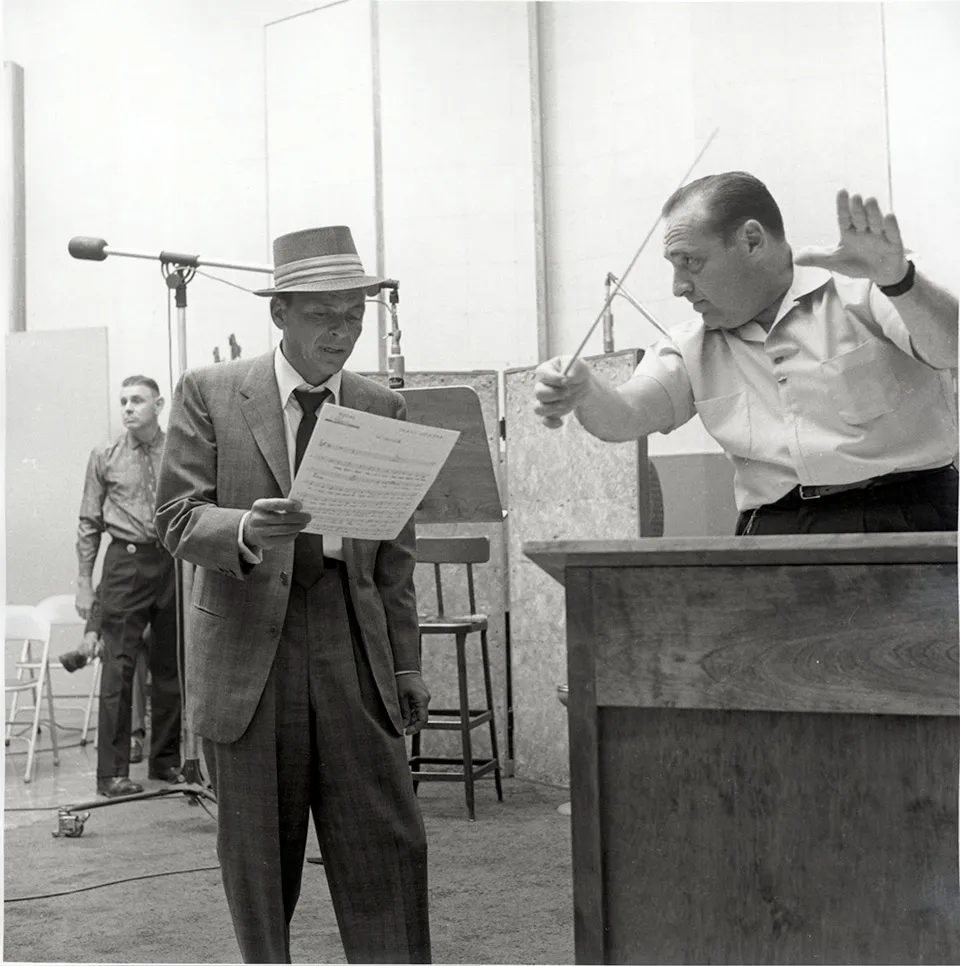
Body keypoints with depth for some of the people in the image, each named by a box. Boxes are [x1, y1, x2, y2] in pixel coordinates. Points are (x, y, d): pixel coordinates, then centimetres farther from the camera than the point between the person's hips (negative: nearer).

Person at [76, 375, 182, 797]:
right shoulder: (105, 457, 4)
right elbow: (89, 523, 6)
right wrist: (84, 580, 1)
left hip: (174, 561, 2)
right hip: (126, 561, -2)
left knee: (170, 667, 10)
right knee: (118, 667, -5)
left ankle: (165, 760, 22)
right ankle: (112, 772, 0)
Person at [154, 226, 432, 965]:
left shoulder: (384, 408, 9)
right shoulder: (209, 394, 0)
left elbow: (395, 552, 11)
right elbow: (178, 517, -6)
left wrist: (406, 662, 8)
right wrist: (248, 530, -26)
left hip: (354, 647, 2)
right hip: (247, 646, -2)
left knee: (389, 848, 0)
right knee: (259, 856, 7)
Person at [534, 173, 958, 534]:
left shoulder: (861, 289, 2)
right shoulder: (693, 347, 16)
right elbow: (623, 417, 6)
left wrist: (898, 280, -32)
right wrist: (584, 393, -17)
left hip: (901, 520, -4)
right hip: (772, 533, 4)